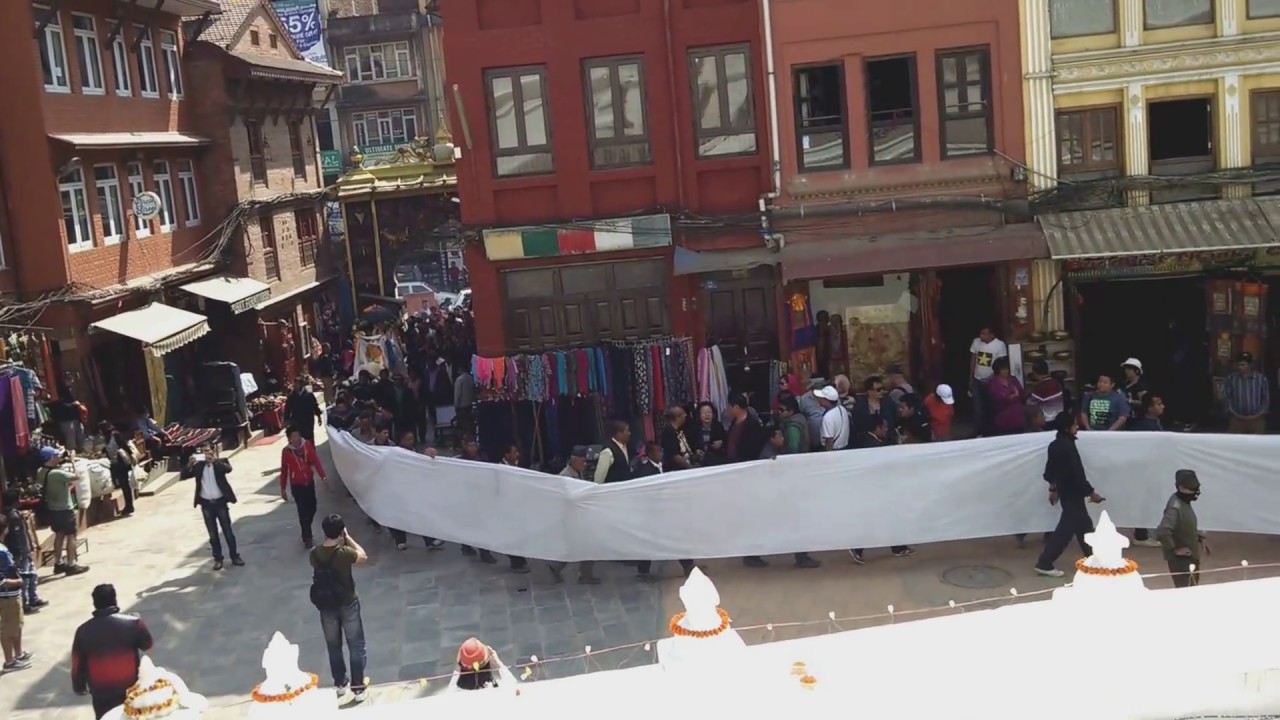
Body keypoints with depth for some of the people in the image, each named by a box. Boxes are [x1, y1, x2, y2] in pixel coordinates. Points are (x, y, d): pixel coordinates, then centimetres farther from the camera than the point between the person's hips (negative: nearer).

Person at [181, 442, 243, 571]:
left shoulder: (220, 462, -3)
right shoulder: (198, 465, 3)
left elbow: (228, 469, -23)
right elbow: (184, 475, -4)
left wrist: (214, 460, -36)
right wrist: (190, 464, -23)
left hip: (220, 502, -2)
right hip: (206, 504, 2)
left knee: (228, 531, 5)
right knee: (213, 534, 8)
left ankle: (235, 556, 16)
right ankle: (218, 559, 16)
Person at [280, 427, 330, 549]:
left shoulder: (307, 446, -8)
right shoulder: (286, 451, -12)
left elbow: (316, 461, -11)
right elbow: (284, 471, -3)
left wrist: (323, 476, -23)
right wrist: (283, 489, 1)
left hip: (309, 482, 3)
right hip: (296, 485, -3)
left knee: (312, 508, 13)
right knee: (302, 511, -3)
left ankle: (306, 532, 36)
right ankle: (306, 537, 8)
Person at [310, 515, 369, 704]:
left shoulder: (315, 554, -11)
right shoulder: (344, 553, -24)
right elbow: (363, 557, -4)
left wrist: (340, 543, 3)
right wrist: (348, 538, -3)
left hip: (326, 606, 4)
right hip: (347, 605, -4)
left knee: (333, 647, 21)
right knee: (356, 647, 10)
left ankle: (340, 684, 34)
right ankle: (358, 688, 12)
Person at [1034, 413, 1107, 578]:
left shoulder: (1056, 444, 6)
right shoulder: (1067, 446, -23)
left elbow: (1051, 468, 15)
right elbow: (1076, 474, -24)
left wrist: (1053, 488, 24)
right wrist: (1090, 492, -15)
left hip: (1065, 490, 10)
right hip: (1072, 493, -10)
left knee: (1084, 525, 20)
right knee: (1066, 529, -5)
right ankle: (1044, 564, -4)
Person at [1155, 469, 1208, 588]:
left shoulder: (1185, 502, 5)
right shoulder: (1175, 507, -26)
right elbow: (1162, 532, -37)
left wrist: (1200, 539, 13)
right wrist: (1175, 549, -26)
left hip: (1191, 557, 10)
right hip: (1180, 559, -10)